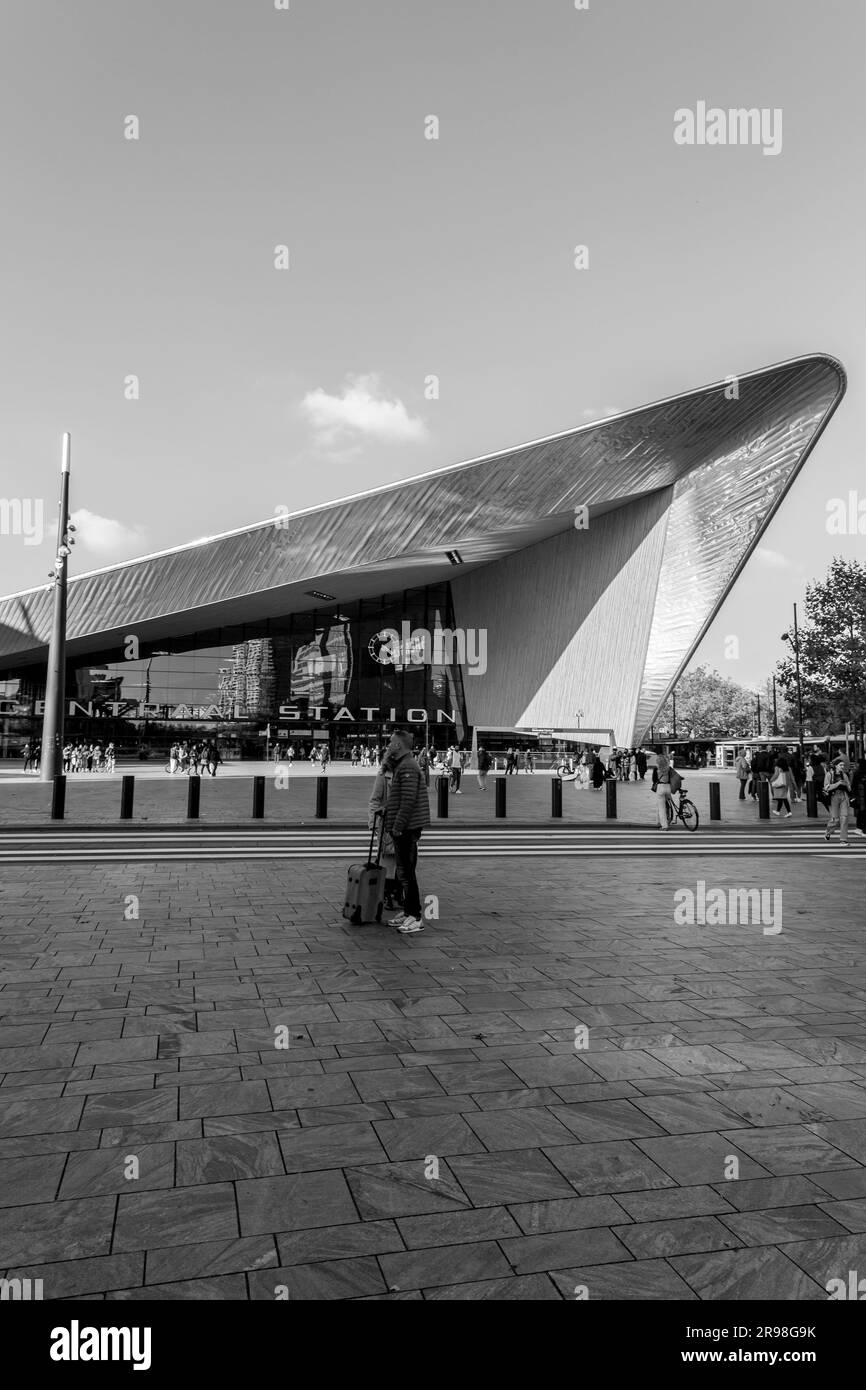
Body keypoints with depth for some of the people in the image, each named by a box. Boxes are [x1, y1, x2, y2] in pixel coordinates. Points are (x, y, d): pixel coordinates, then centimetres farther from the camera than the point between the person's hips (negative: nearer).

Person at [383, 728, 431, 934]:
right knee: (403, 872, 16)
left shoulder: (408, 767, -16)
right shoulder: (401, 765, 18)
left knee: (407, 872, -8)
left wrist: (397, 826, -21)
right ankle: (407, 912, 24)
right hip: (403, 829, 11)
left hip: (406, 829, -11)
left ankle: (415, 918, -4)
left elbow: (408, 801, -22)